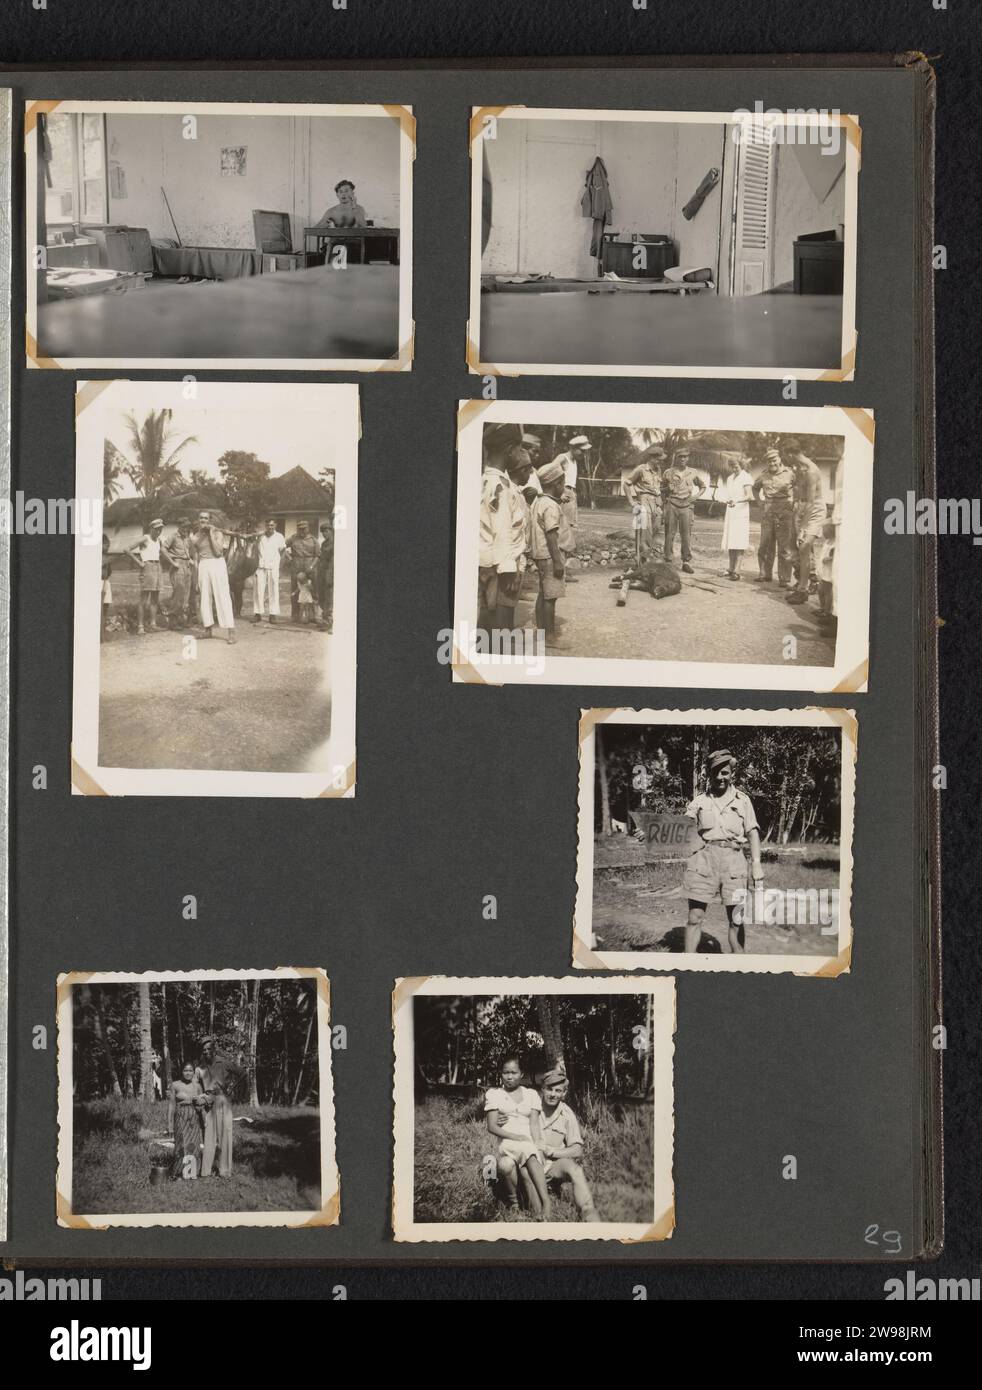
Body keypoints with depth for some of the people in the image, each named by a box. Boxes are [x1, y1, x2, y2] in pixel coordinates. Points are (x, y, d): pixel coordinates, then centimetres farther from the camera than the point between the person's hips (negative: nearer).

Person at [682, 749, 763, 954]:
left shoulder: (742, 800, 8)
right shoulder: (700, 801, 9)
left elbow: (753, 833, 6)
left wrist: (756, 864, -5)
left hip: (732, 859, 0)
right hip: (703, 858, 0)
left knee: (735, 919, 4)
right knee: (695, 917, -1)